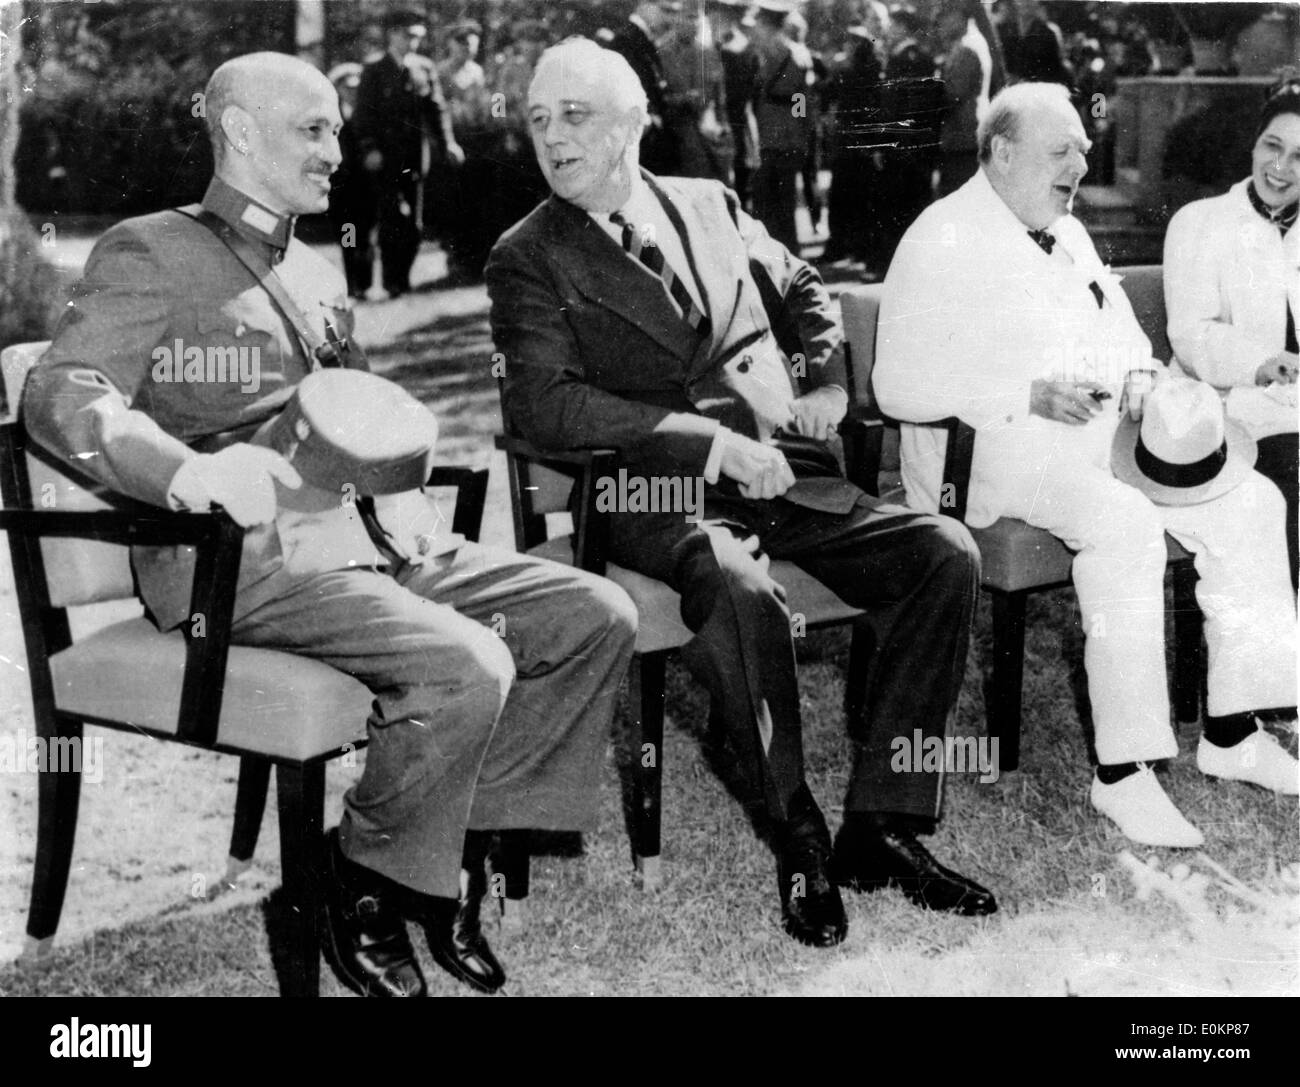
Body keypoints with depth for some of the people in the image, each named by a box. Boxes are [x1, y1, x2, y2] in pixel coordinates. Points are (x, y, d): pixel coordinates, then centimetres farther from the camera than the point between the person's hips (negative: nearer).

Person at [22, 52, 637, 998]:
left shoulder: (319, 274, 26)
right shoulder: (152, 252, 1)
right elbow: (65, 395, -13)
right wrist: (186, 469, -33)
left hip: (364, 531, 8)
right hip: (247, 555, -8)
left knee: (597, 614, -8)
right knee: (467, 664, -30)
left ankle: (464, 853, -3)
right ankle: (363, 897, -8)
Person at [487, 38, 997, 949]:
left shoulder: (708, 204, 18)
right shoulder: (529, 259, 3)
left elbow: (804, 292, 32)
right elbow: (542, 404, -12)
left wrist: (828, 379, 9)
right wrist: (711, 441, -19)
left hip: (787, 472, 5)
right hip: (658, 495, -5)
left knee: (945, 551, -17)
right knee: (739, 589, -37)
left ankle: (881, 827, -10)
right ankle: (799, 839, -16)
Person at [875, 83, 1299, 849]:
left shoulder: (1069, 235, 20)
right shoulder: (941, 245, -6)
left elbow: (1124, 338, 28)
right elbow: (900, 384, -13)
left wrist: (1141, 379, 3)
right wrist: (1028, 395, -21)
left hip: (1101, 438, 8)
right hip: (994, 450, -8)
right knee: (1124, 522, -34)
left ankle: (1233, 731, -4)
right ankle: (1122, 771, -31)